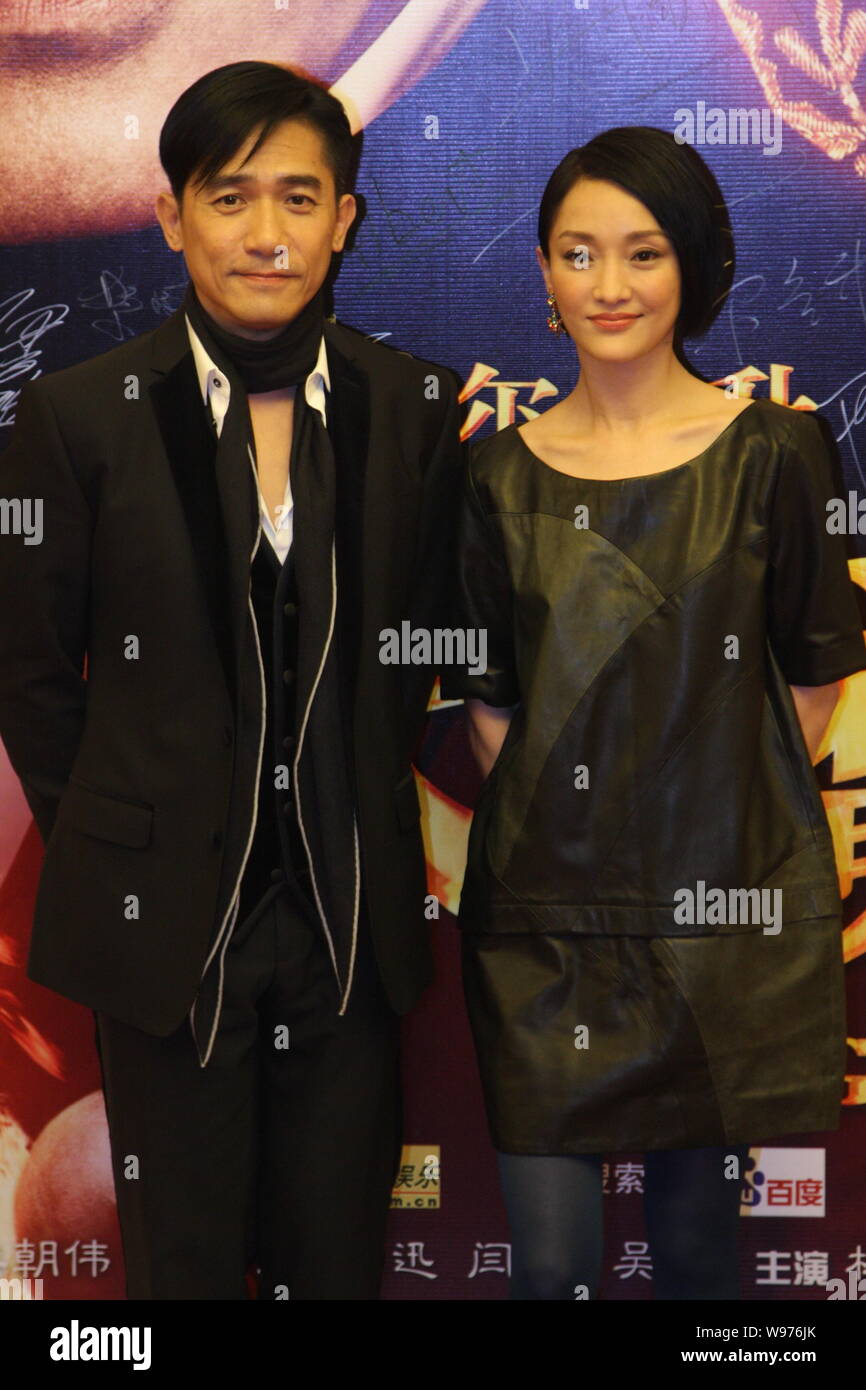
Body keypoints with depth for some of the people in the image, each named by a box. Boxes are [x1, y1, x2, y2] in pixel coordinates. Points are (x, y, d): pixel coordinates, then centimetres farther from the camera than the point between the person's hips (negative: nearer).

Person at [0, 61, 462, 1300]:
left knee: (340, 1256, 15)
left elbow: (422, 639, 8)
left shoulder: (419, 408, -1)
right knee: (185, 1257, 14)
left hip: (355, 914, 2)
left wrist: (359, 808, 7)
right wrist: (116, 846, 4)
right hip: (169, 918, -1)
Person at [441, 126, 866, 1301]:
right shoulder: (505, 473, 4)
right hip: (541, 908, 1)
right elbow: (489, 695, 9)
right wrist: (552, 819, -1)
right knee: (548, 1257, 4)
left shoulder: (772, 452, -1)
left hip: (724, 905, -1)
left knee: (695, 1233, 12)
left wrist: (716, 821, 0)